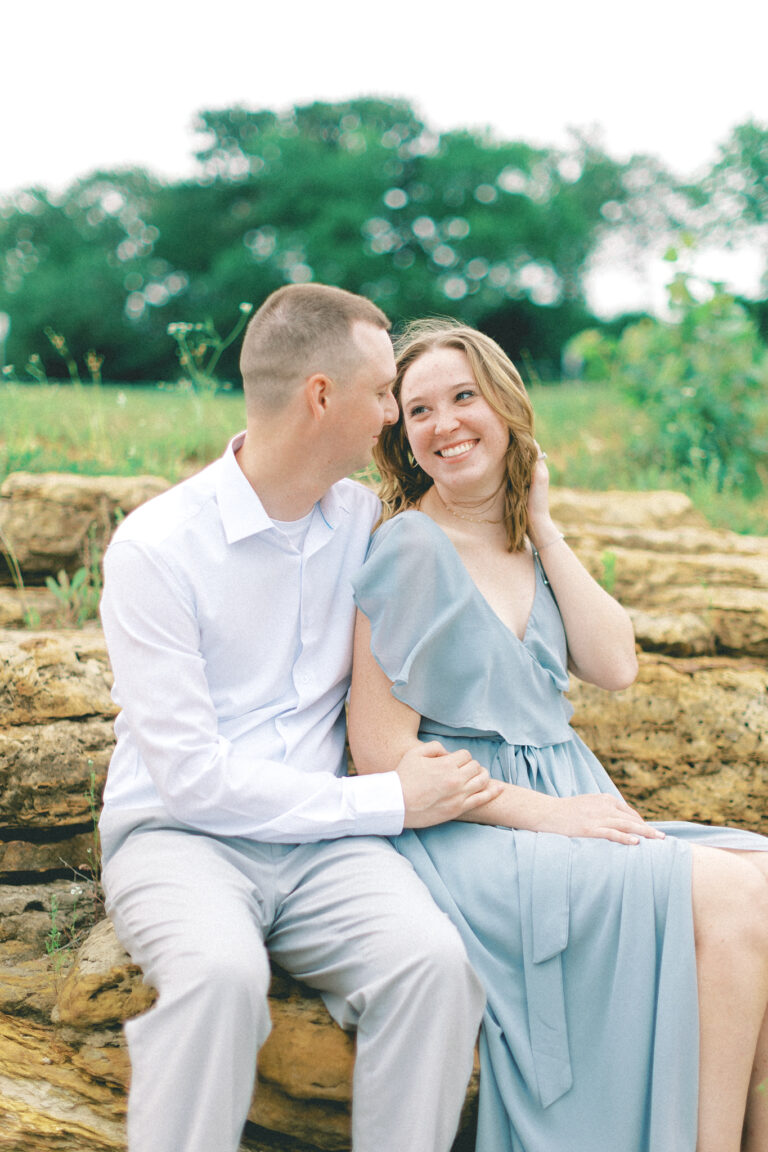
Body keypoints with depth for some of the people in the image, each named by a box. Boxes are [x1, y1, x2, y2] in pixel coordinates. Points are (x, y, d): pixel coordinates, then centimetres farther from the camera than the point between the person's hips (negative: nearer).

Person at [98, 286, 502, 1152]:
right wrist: (391, 801, -12)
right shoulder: (155, 546, -9)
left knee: (436, 959, -27)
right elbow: (192, 776, -14)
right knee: (222, 970, -36)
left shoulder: (362, 520, 9)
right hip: (179, 832, -4)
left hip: (326, 840, 4)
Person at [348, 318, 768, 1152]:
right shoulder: (412, 548, -9)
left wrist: (543, 527, 3)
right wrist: (544, 813, -16)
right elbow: (382, 753, -12)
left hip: (568, 808, 7)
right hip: (469, 834, -7)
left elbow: (615, 667, 3)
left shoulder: (524, 543, 14)